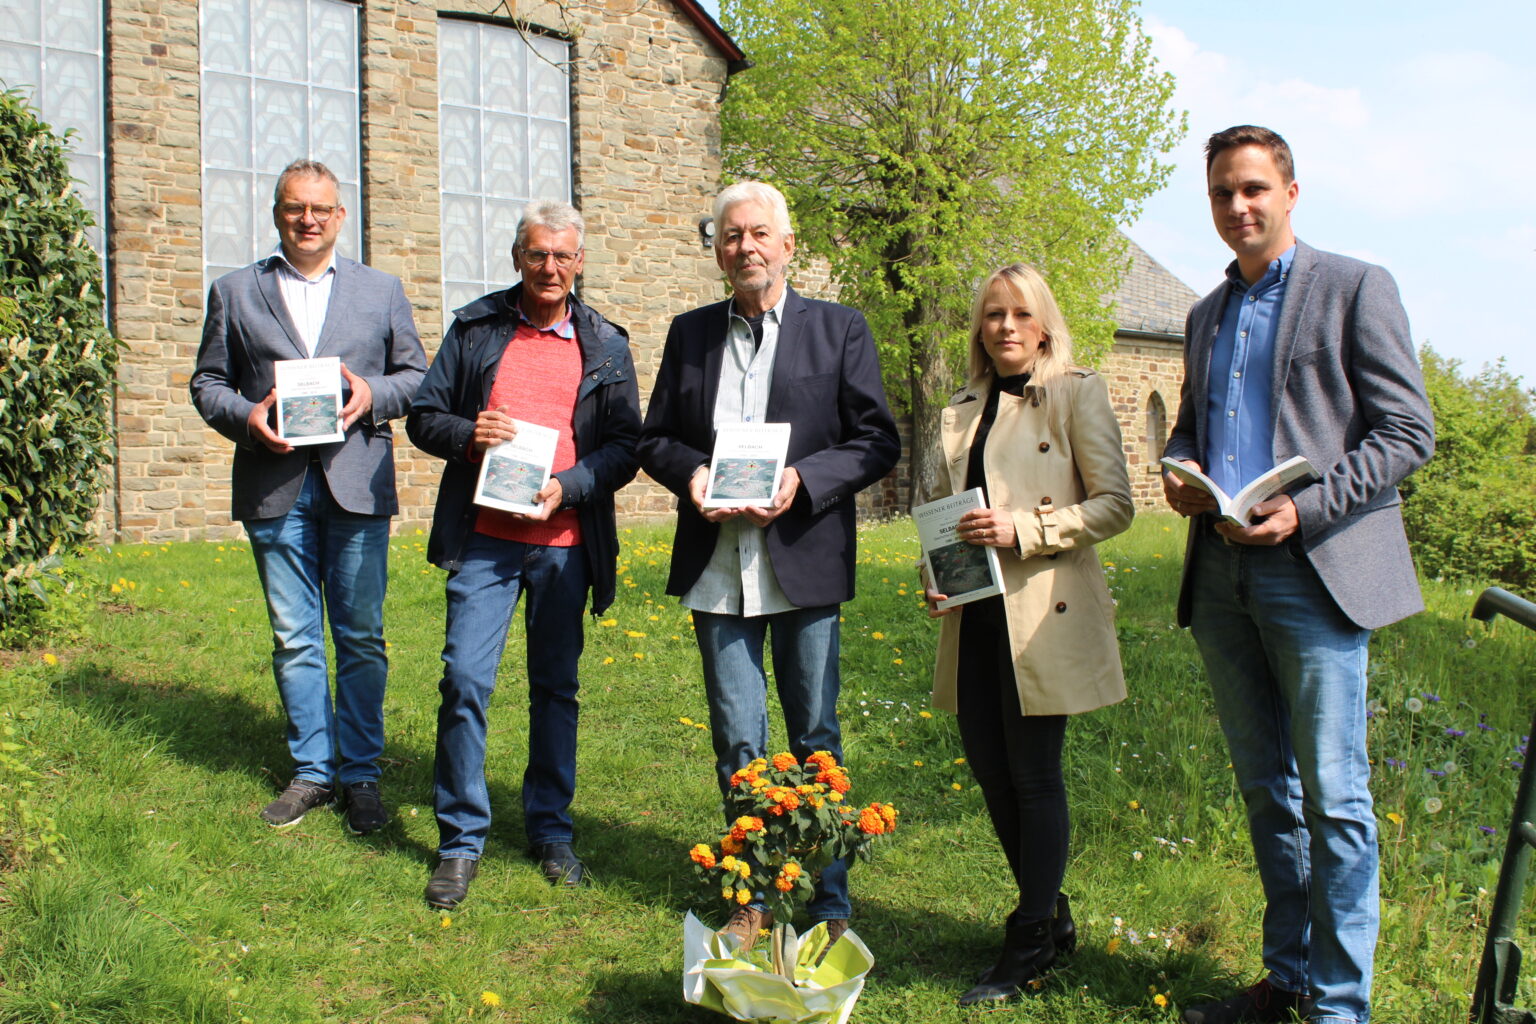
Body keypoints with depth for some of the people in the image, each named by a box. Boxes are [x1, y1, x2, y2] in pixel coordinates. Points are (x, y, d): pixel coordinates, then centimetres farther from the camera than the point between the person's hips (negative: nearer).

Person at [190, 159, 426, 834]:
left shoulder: (381, 291, 12)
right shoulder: (234, 293, 11)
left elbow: (417, 376, 12)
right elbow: (207, 383, 10)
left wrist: (373, 393, -8)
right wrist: (244, 416, -10)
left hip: (357, 485, 0)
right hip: (275, 485, 1)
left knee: (361, 638, 3)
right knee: (293, 640, 6)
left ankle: (361, 774, 14)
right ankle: (311, 771, 19)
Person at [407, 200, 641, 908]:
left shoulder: (605, 346, 8)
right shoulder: (475, 328, 8)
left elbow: (626, 446, 4)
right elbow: (424, 416, 9)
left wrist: (568, 486, -12)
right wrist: (467, 435, -12)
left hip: (565, 540, 1)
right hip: (485, 537, -1)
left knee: (556, 687, 9)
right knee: (465, 679, -7)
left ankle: (550, 832, 23)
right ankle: (461, 842, 7)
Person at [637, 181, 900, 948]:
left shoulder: (838, 330, 3)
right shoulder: (690, 333, 11)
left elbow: (878, 441, -1)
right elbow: (655, 439, 13)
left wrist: (802, 480, -16)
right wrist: (691, 473, -9)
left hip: (803, 560, -2)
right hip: (717, 566, 3)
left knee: (816, 738, 6)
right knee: (737, 742, 8)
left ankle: (829, 905, 20)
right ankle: (754, 899, 22)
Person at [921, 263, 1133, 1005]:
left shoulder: (1077, 393, -1)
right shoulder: (963, 409, 15)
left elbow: (1114, 504, -7)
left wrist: (1024, 529, -18)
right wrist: (931, 576, 5)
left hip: (1043, 614, -6)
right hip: (973, 617, 6)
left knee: (1033, 775, 0)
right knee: (989, 770, 9)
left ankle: (1030, 944, 14)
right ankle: (1050, 915, 28)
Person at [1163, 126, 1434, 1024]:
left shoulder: (1355, 288, -1)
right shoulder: (1207, 315, 18)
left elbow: (1409, 431, -6)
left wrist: (1305, 510, -16)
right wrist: (1178, 471, 3)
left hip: (1315, 571, -6)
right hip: (1221, 572, 6)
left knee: (1332, 797, -4)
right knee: (1265, 789, 13)